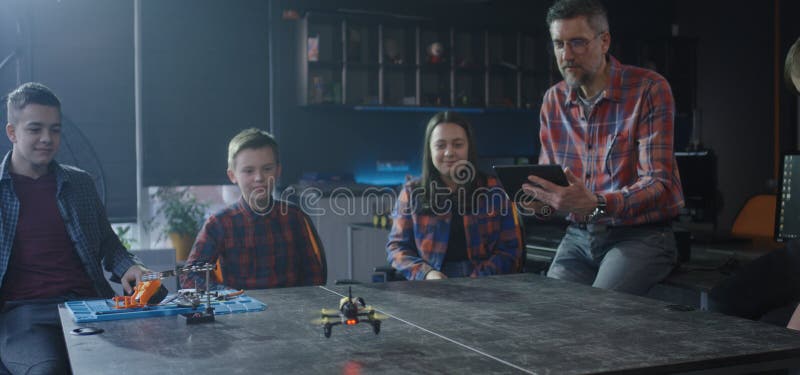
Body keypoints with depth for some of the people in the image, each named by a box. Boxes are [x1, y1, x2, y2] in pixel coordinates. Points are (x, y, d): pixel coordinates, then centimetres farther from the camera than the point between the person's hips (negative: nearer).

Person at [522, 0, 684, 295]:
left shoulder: (649, 89, -10)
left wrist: (596, 204, -34)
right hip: (579, 235, 5)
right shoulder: (553, 100, 6)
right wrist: (542, 201, -11)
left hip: (641, 235, -4)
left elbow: (659, 184, -17)